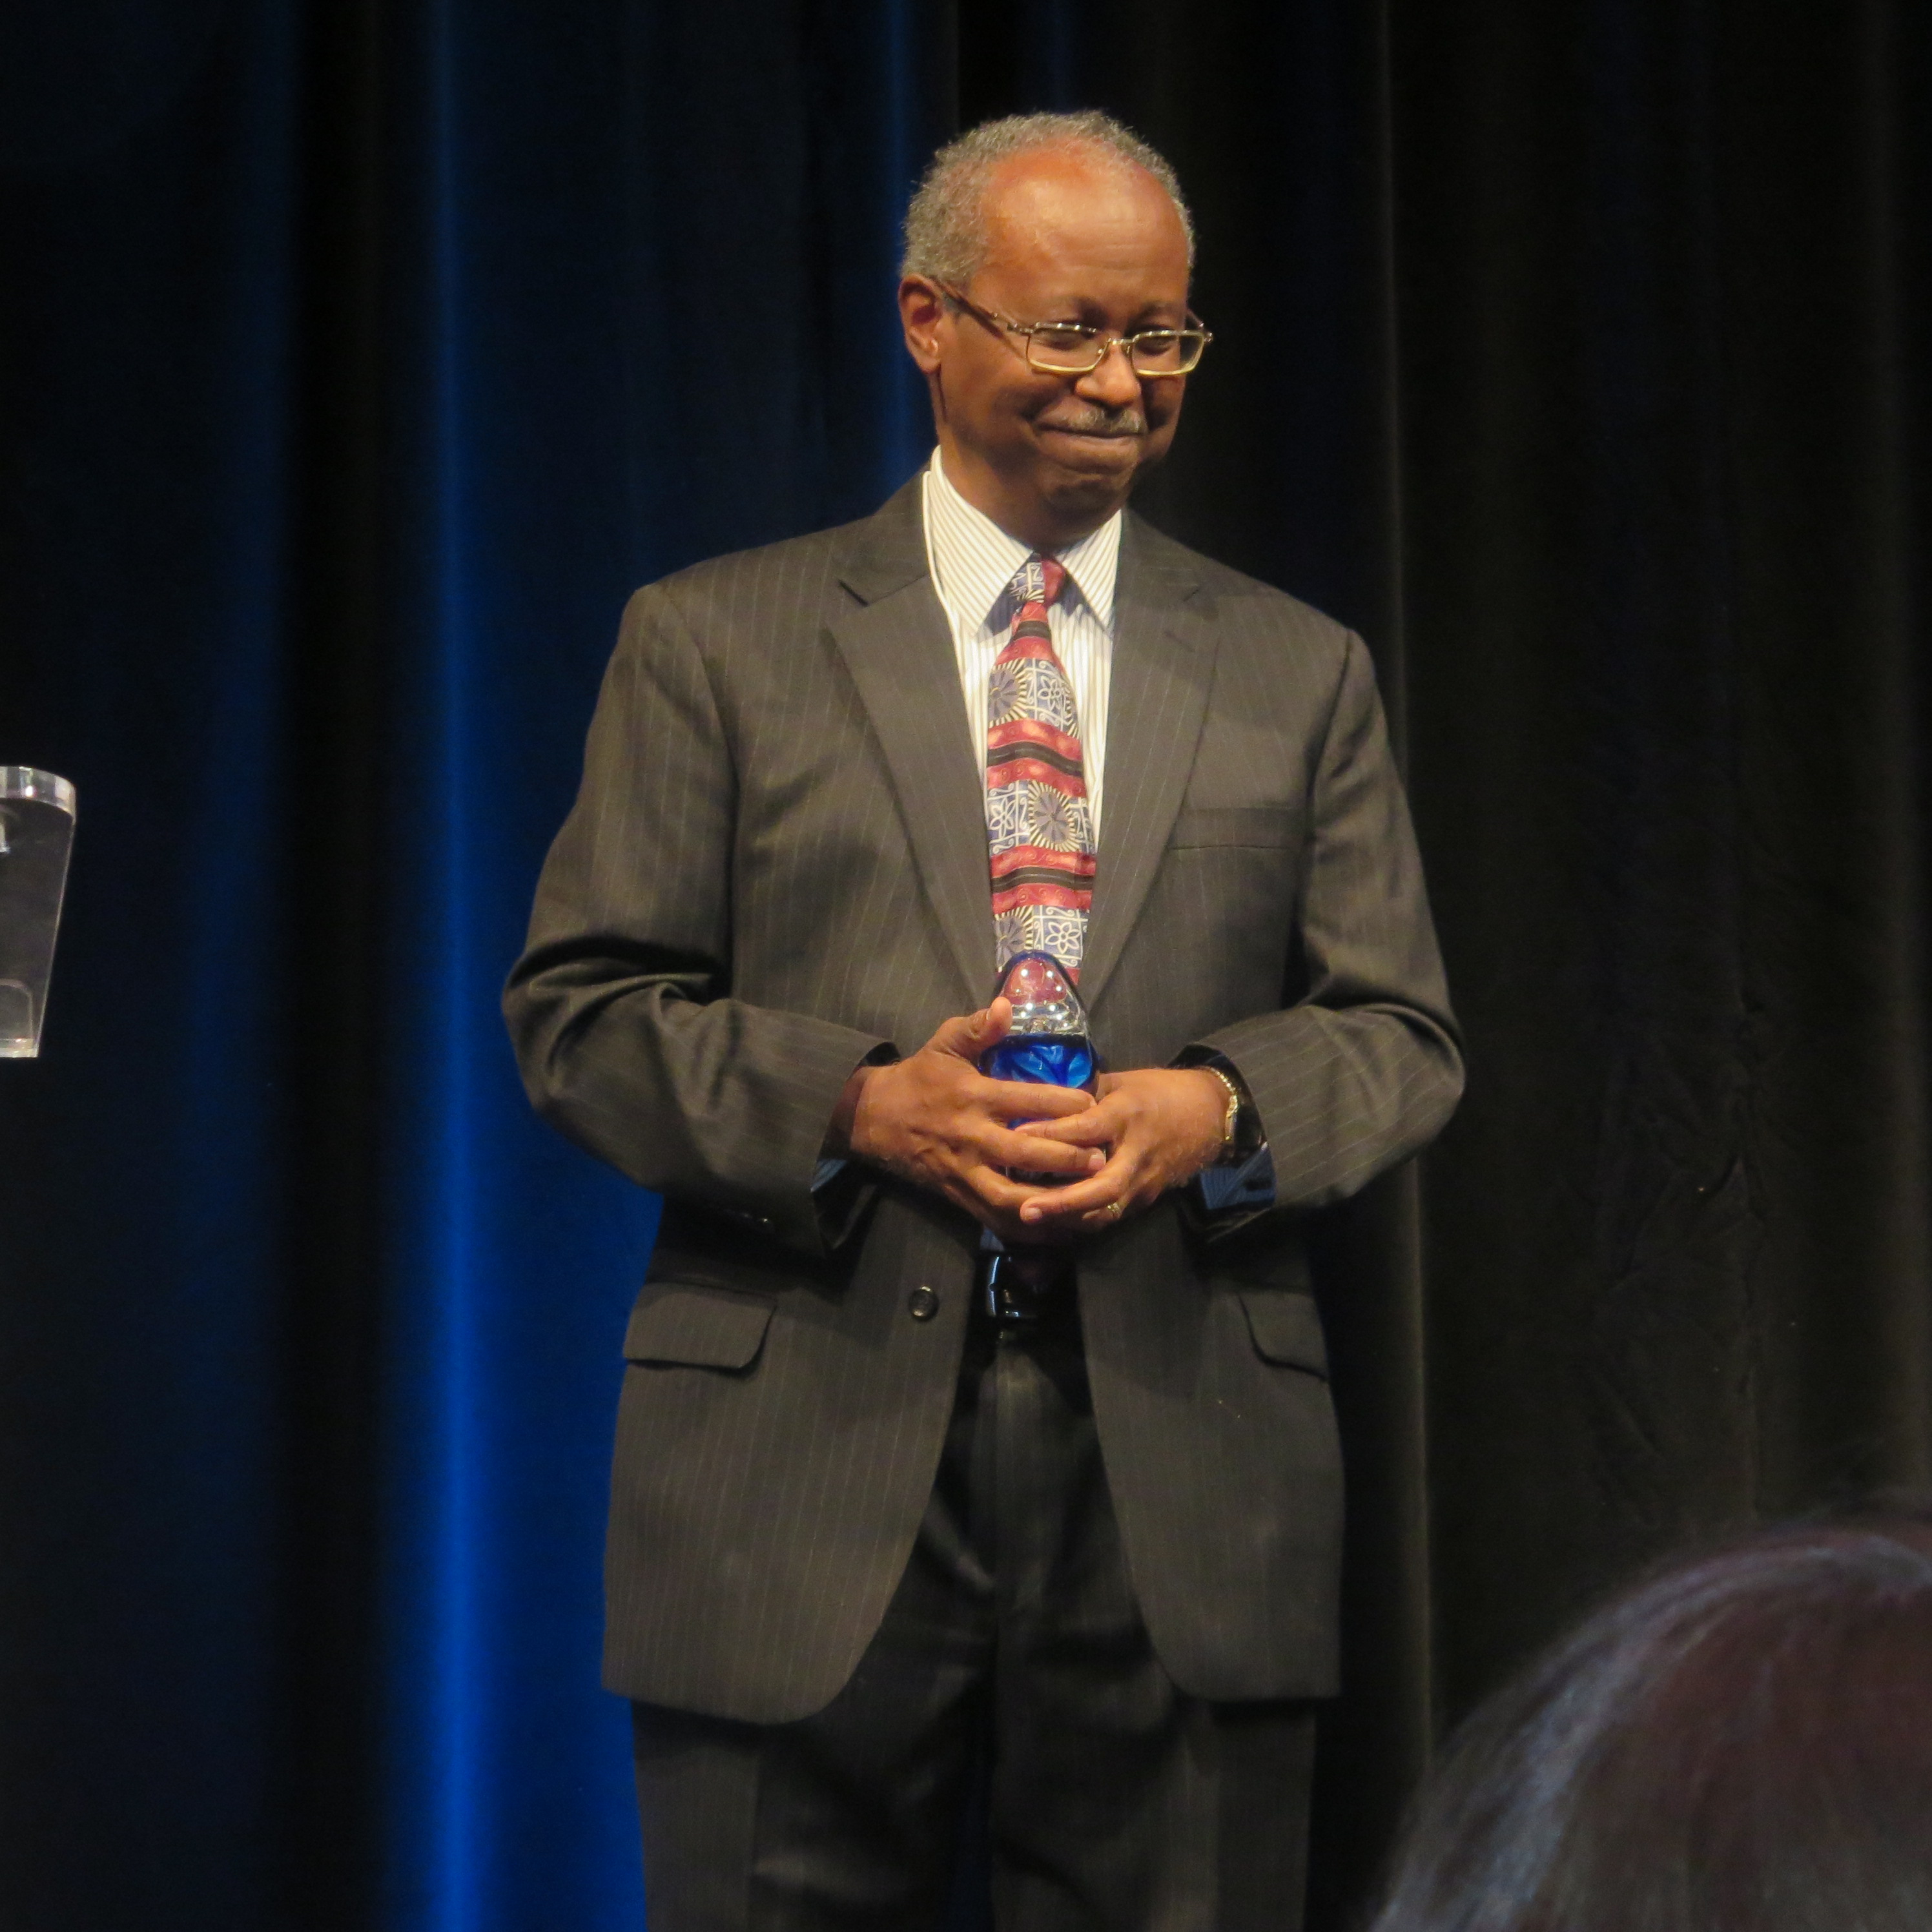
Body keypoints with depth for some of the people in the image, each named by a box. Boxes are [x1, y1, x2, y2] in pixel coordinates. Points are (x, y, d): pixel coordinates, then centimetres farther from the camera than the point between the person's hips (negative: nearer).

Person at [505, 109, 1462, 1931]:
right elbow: (579, 1012, 4)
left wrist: (1216, 1109, -10)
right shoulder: (713, 641, 8)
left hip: (1182, 1469, 2)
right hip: (808, 1465, -1)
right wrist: (855, 1106, -13)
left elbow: (1401, 1032, 12)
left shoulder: (1297, 671, 15)